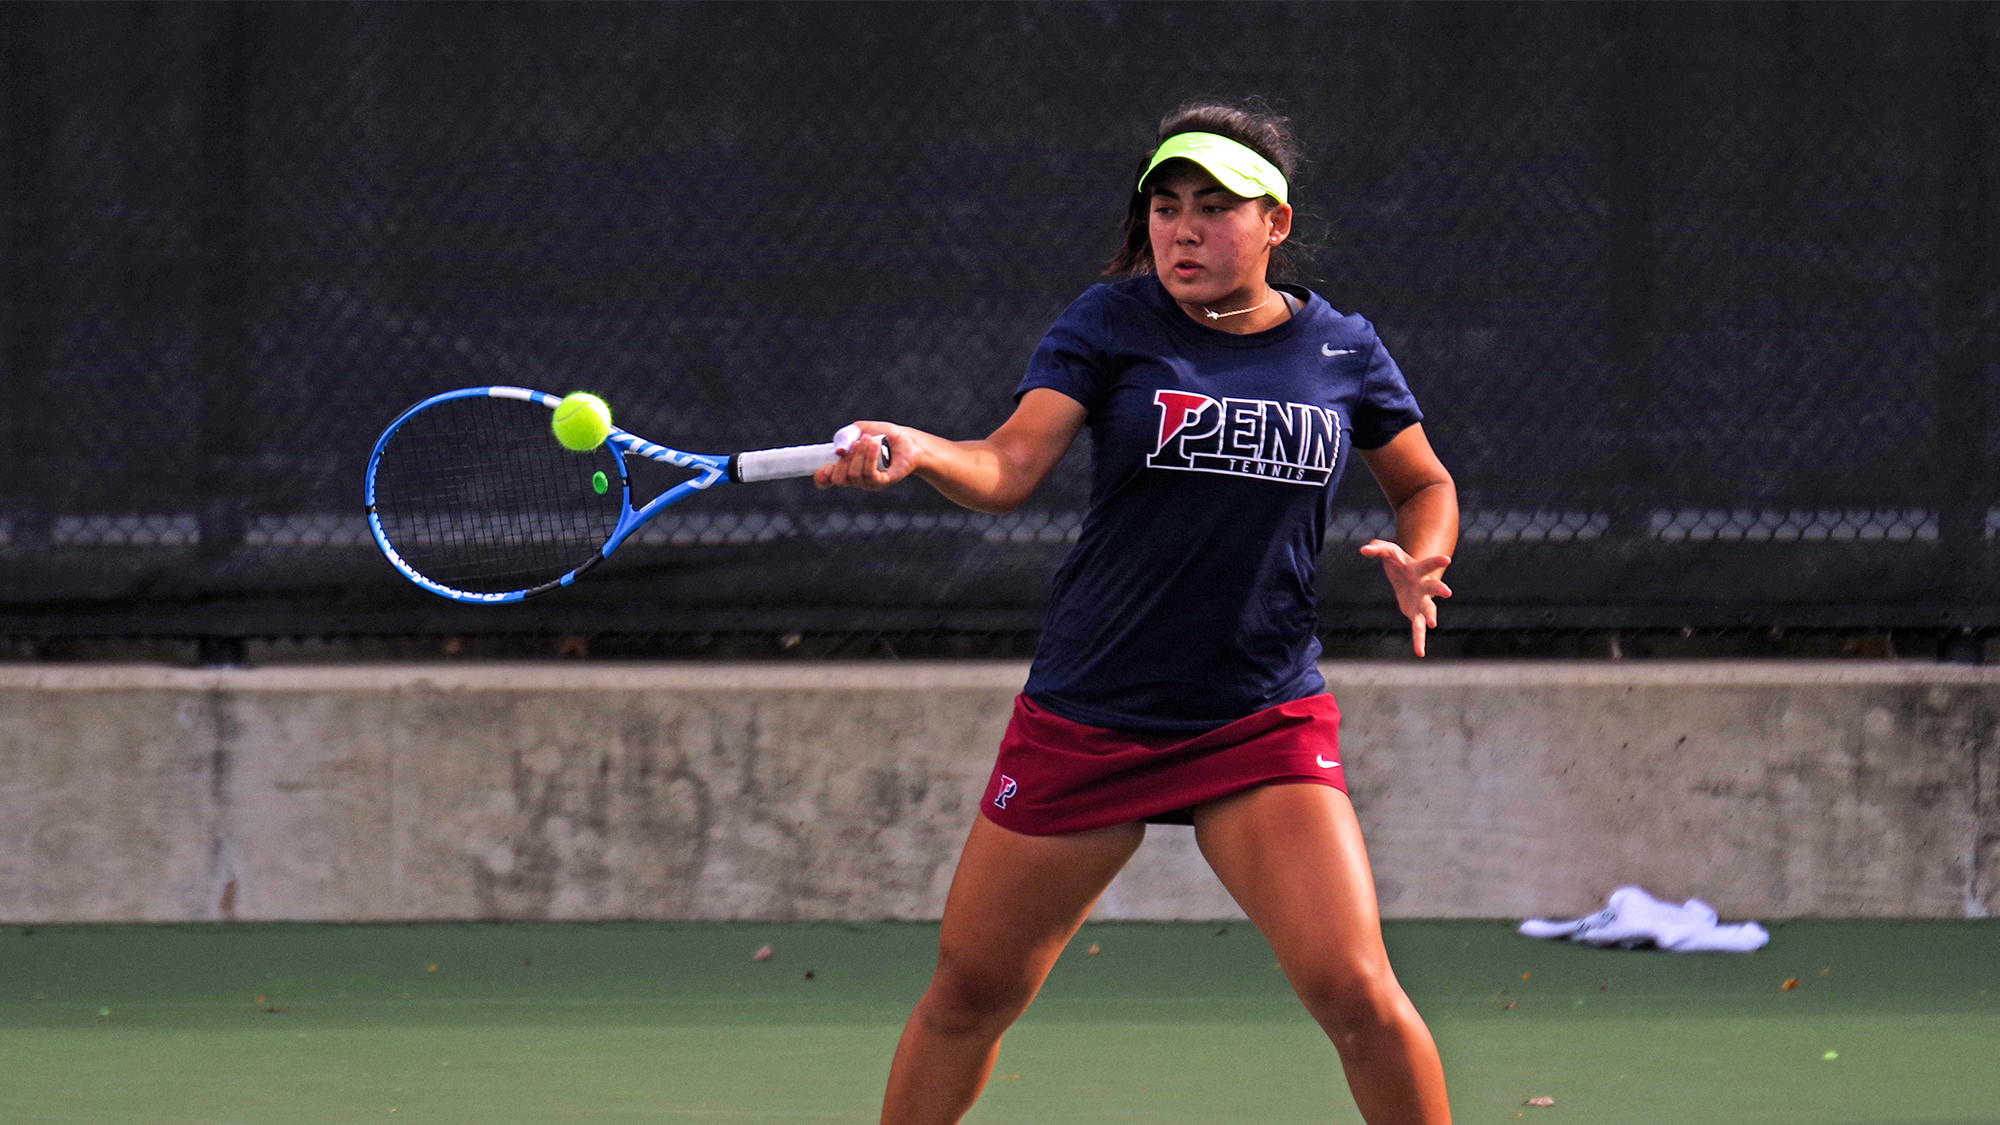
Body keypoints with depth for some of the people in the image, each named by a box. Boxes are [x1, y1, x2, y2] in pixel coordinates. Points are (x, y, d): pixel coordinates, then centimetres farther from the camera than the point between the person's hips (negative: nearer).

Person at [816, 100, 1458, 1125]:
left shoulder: (1342, 350, 2)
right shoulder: (1113, 322, -4)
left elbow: (1425, 483, 18)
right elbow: (1008, 466, -16)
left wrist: (1419, 561, -4)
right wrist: (915, 452, -37)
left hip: (1265, 722, 0)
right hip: (1086, 721, 0)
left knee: (1355, 993, -17)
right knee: (969, 992, 8)